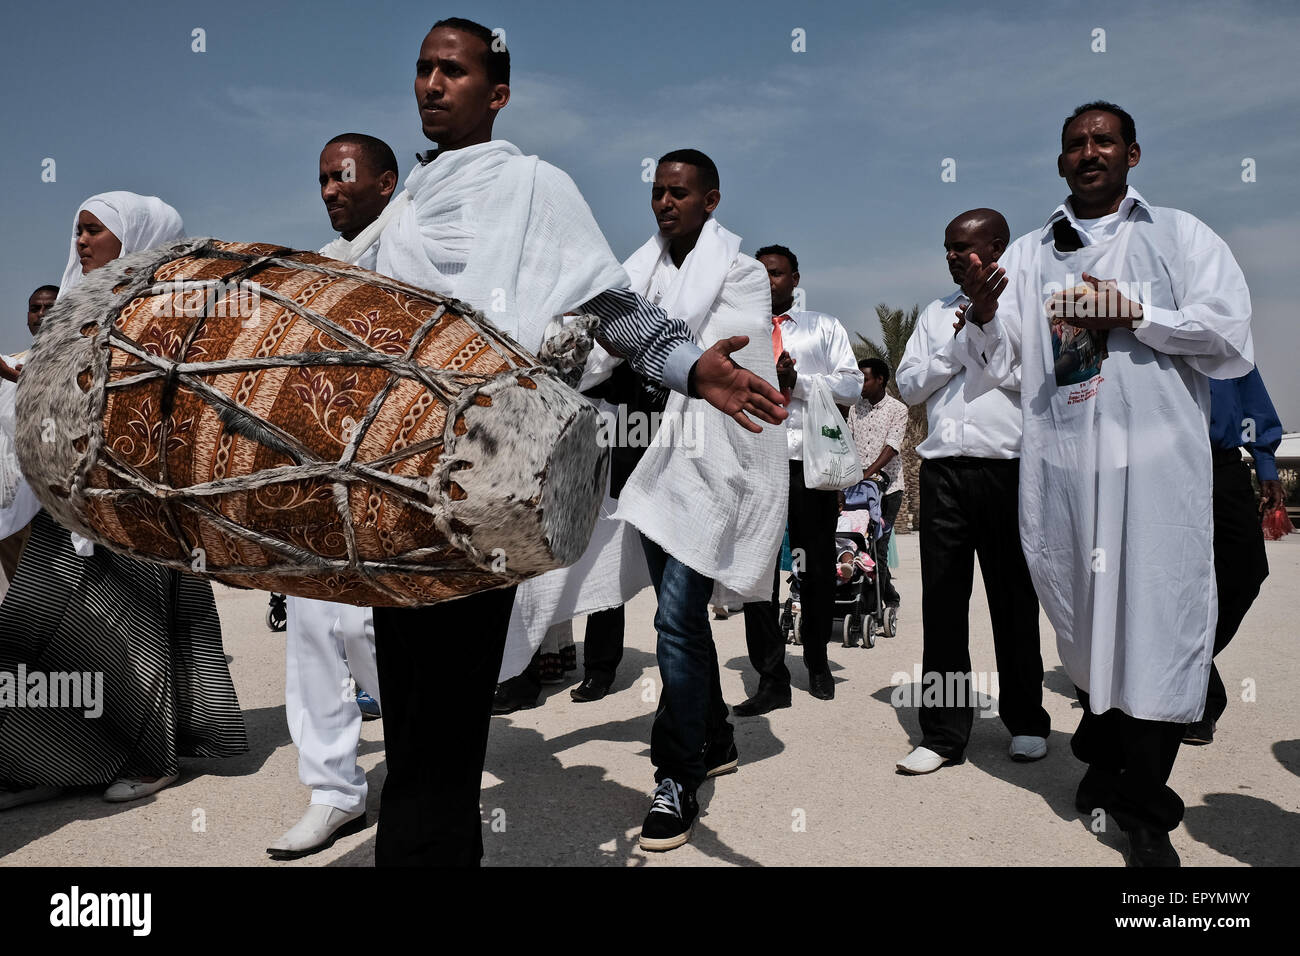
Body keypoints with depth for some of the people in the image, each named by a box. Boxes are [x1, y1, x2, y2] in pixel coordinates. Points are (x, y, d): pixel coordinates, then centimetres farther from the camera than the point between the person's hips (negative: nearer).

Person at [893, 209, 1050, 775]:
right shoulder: (936, 313, 19)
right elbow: (909, 385, 12)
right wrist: (959, 347, 0)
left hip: (1008, 468, -3)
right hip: (944, 468, 3)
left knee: (1014, 600, 6)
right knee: (942, 601, 2)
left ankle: (1026, 723, 22)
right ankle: (943, 734, 8)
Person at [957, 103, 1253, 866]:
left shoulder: (1180, 236, 11)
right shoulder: (1028, 254, 16)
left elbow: (1232, 335, 0)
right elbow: (995, 365, 10)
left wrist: (1133, 313, -8)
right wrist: (982, 314, -10)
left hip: (1156, 461, -2)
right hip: (1061, 465, 2)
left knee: (1158, 616, -4)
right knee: (1083, 612, 10)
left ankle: (1144, 806, 7)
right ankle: (1105, 754, 31)